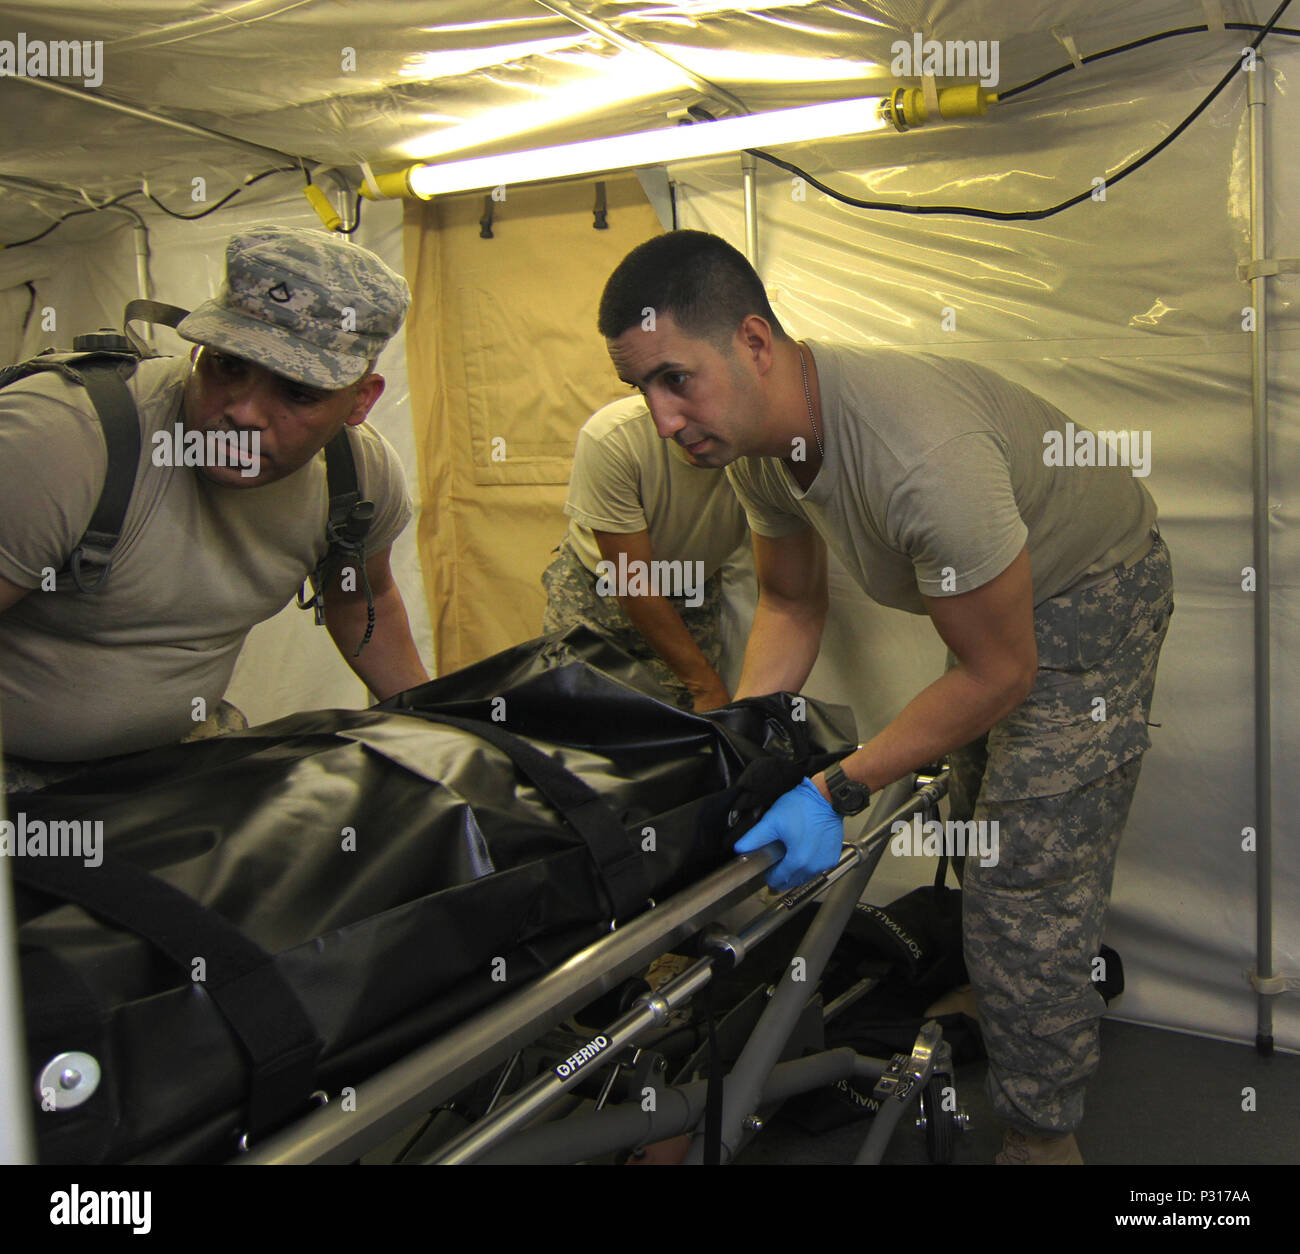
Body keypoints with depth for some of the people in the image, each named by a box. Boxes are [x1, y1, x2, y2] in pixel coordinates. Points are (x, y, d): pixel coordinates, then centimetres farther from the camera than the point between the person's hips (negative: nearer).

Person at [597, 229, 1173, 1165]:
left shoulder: (922, 457, -41)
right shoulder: (759, 437, -15)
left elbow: (999, 672, -30)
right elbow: (792, 604, -1)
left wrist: (836, 792, -30)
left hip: (1092, 595, -8)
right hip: (993, 594, 8)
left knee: (1029, 879, -8)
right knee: (979, 834, 21)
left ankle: (1041, 1134, 14)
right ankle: (1062, 1025, 46)